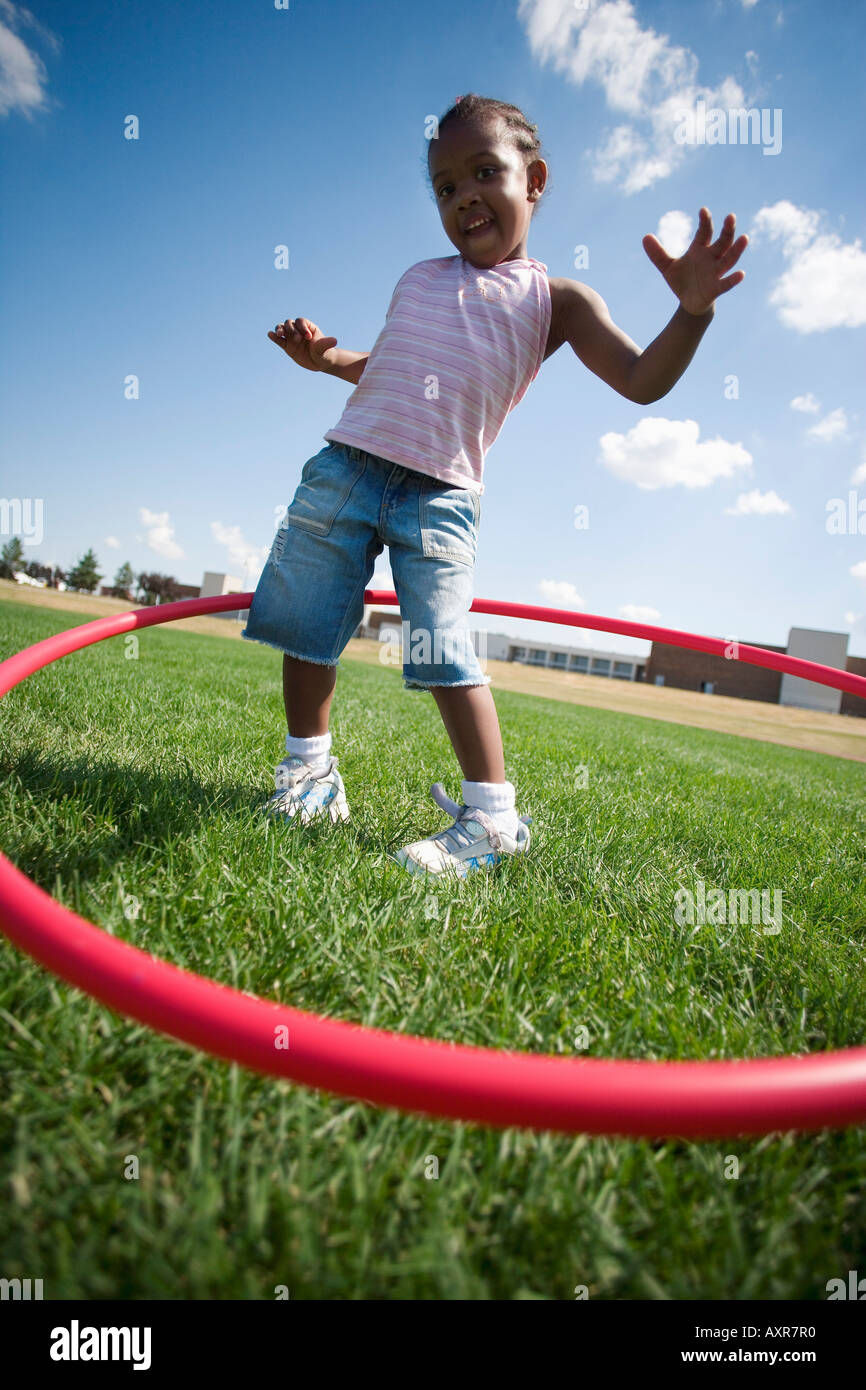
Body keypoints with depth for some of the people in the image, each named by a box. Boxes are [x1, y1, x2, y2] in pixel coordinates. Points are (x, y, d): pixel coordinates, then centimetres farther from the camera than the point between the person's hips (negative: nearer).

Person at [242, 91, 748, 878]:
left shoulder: (555, 301, 5)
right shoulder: (417, 282, 18)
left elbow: (642, 382, -4)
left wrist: (692, 312, -20)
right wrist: (329, 358, 13)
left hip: (440, 498, -4)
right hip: (346, 468, 5)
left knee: (445, 654, -13)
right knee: (306, 628, 5)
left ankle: (492, 814, -2)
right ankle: (309, 769, 23)